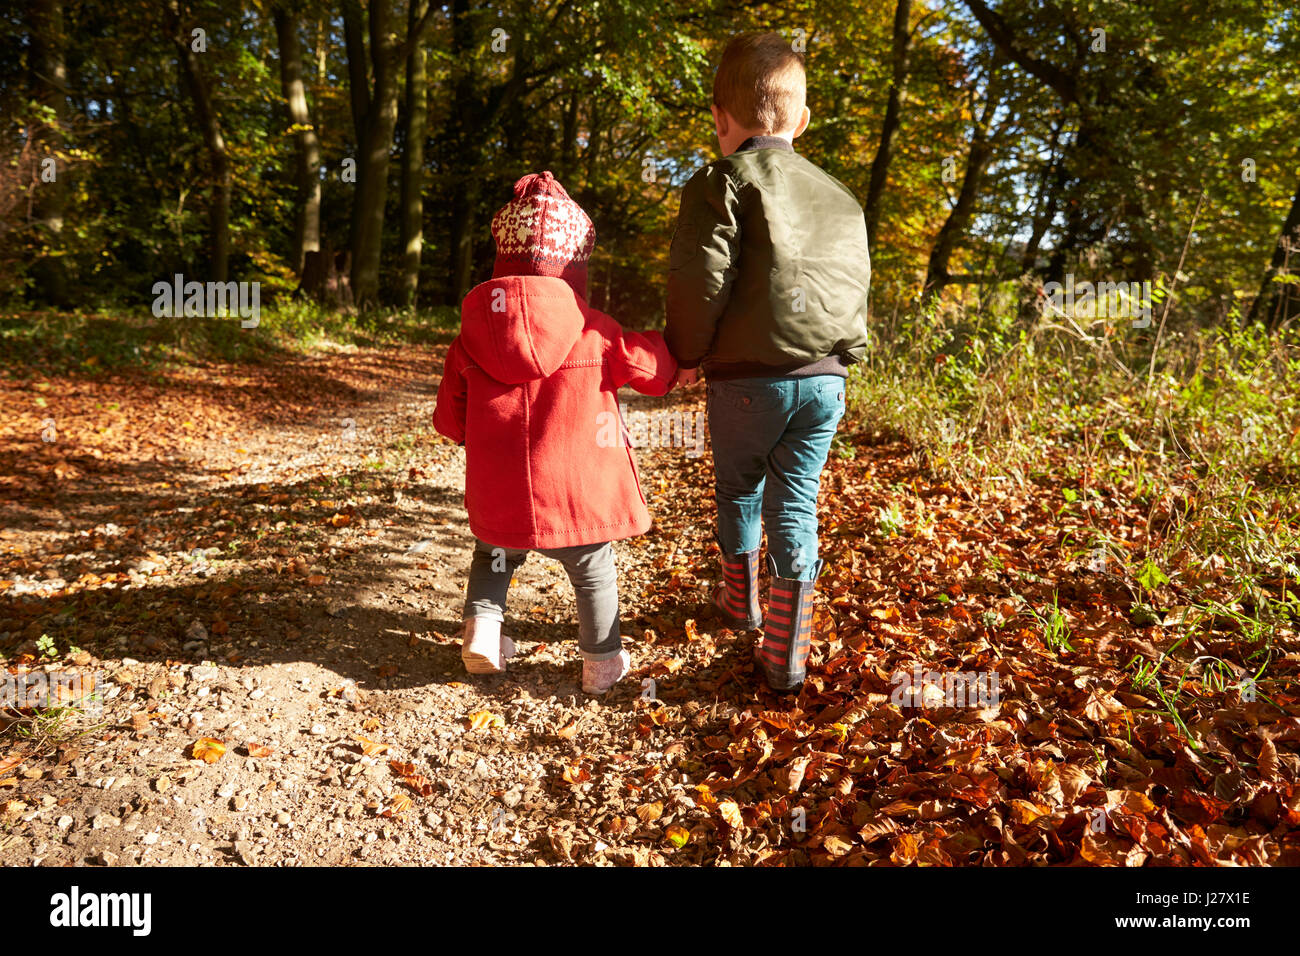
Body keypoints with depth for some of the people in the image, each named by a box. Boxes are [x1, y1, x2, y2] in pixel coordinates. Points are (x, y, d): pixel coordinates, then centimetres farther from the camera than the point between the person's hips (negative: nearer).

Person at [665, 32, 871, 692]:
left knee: (738, 491, 19)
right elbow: (857, 284, 15)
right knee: (796, 504, 7)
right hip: (825, 377, 4)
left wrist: (686, 352, 0)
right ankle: (786, 655, 8)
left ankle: (741, 600, 42)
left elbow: (701, 279, -15)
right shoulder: (840, 197, 14)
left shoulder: (721, 182, -4)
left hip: (747, 377, -3)